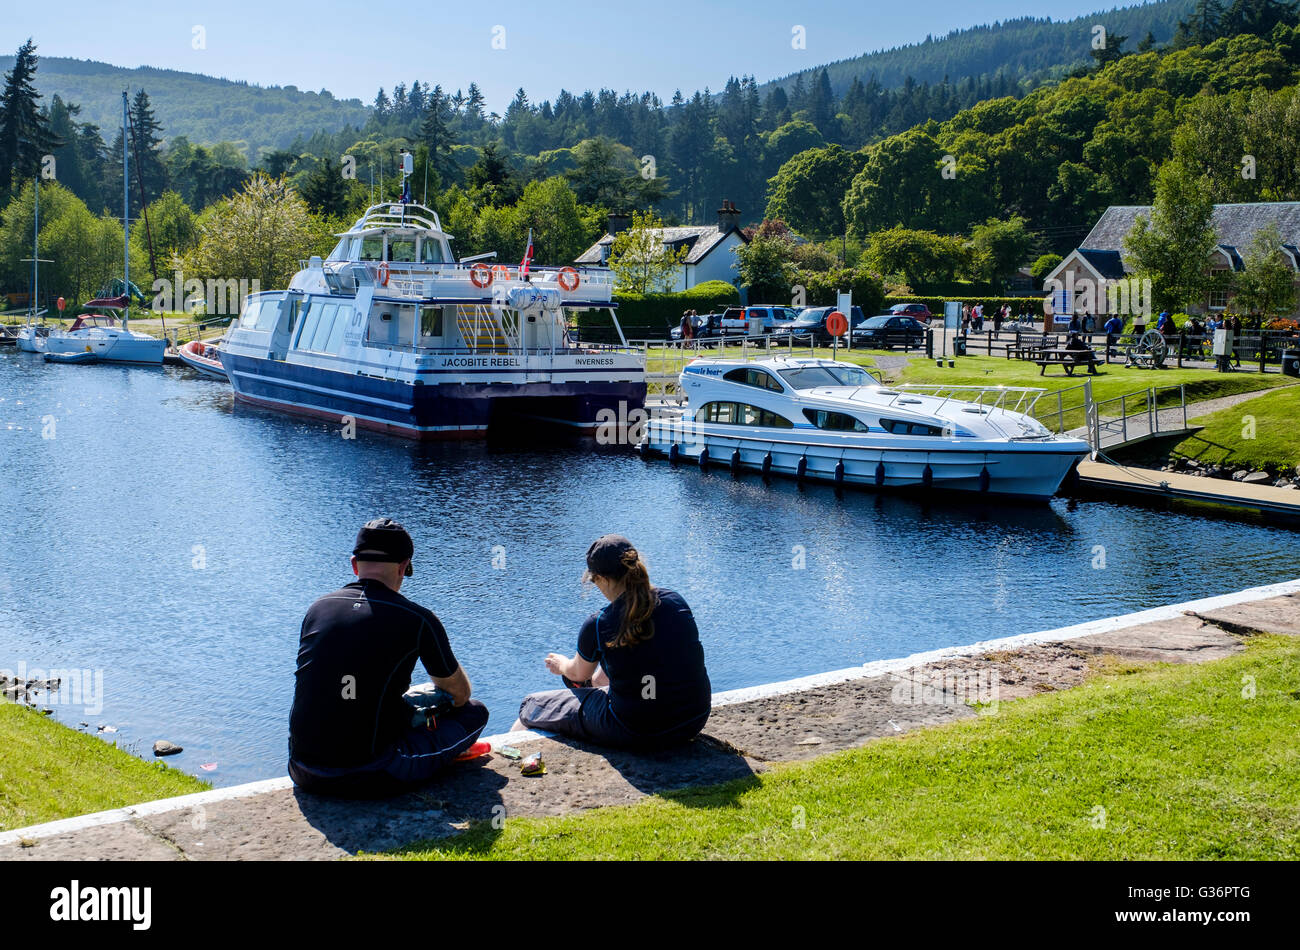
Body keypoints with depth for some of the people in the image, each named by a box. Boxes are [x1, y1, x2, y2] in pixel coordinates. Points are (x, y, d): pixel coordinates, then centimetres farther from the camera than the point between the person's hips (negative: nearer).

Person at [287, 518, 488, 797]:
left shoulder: (317, 609, 6)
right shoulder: (417, 620, -7)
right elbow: (460, 693, 10)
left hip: (304, 775, 5)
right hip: (372, 781, -5)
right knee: (475, 712, 12)